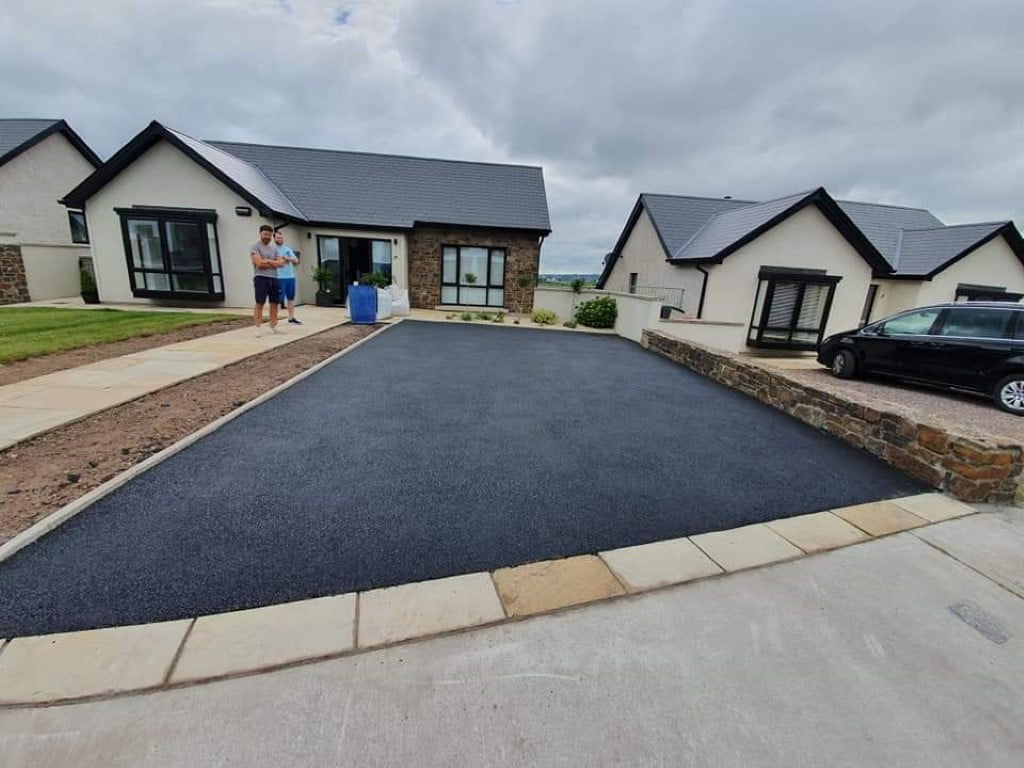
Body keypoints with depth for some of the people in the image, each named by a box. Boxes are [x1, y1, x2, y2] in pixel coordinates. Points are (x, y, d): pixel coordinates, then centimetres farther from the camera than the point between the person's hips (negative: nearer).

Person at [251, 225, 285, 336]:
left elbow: (280, 262, 6)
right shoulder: (255, 247, 0)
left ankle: (273, 327, 14)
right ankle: (258, 328, -4)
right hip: (260, 278, -5)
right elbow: (259, 263, -13)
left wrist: (268, 261, -8)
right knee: (259, 303, -6)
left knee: (274, 303, 6)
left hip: (274, 278, 6)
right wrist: (274, 263, -3)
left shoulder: (274, 247, 17)